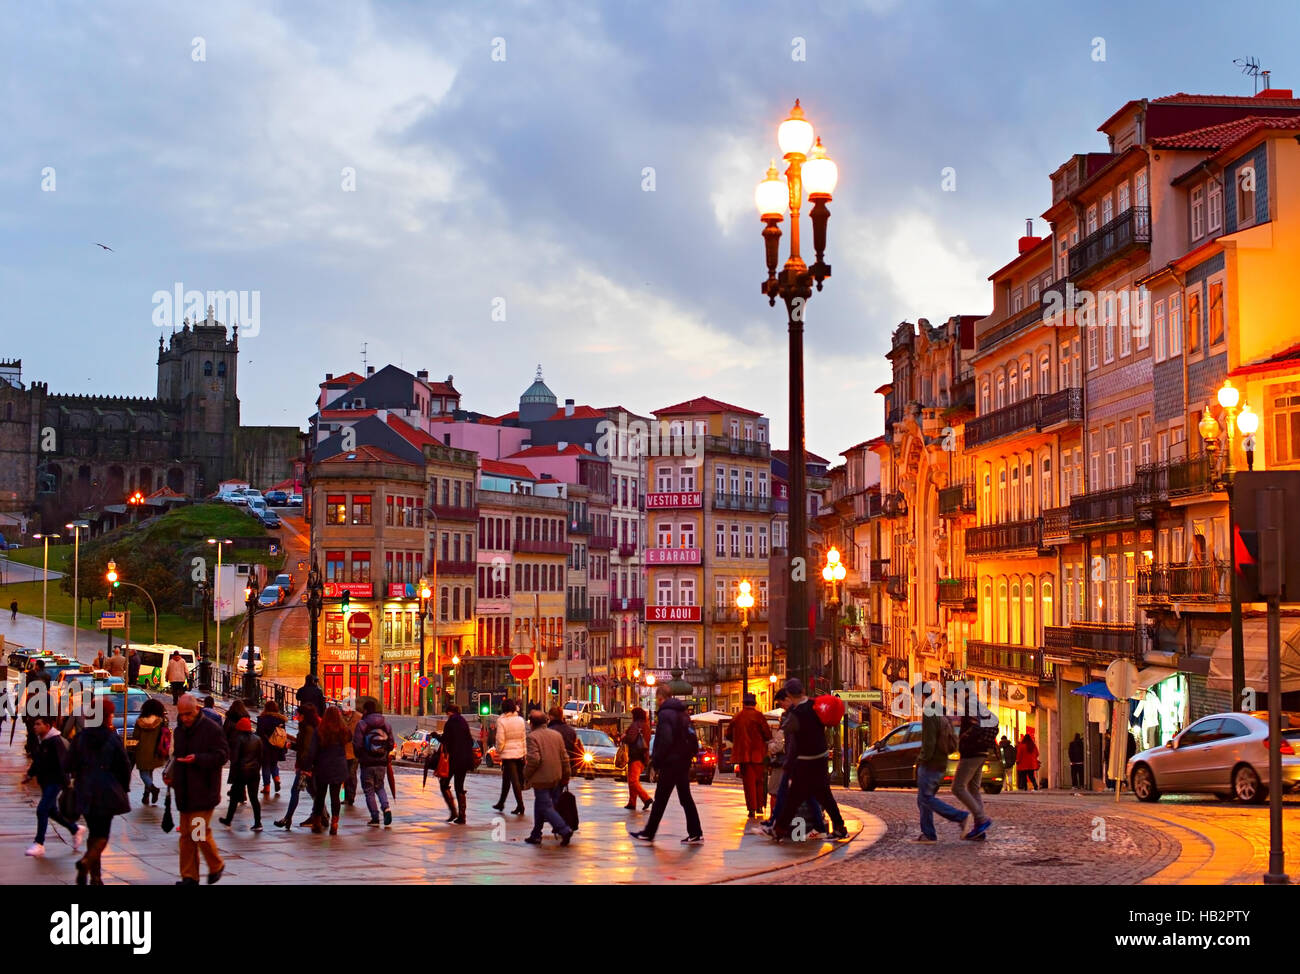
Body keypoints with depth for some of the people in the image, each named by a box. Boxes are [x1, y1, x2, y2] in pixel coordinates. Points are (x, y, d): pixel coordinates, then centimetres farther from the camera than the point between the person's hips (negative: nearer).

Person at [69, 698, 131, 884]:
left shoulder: (80, 737, 3)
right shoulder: (113, 738, -9)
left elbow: (74, 766, 7)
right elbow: (124, 766, -5)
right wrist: (124, 788, 10)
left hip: (85, 792, 4)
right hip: (108, 792, -4)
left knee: (94, 833, 14)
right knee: (102, 834, -1)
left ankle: (95, 876, 12)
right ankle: (87, 861, -26)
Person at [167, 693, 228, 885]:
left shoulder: (211, 729, -8)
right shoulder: (179, 730, 14)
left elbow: (222, 755, -12)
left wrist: (198, 759, -25)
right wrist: (171, 776, 11)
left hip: (204, 791, -7)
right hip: (185, 793, 7)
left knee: (199, 832, -11)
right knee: (186, 834, 7)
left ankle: (217, 866, 11)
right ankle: (189, 876, 12)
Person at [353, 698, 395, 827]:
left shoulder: (362, 725, -11)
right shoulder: (386, 725, 3)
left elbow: (357, 745, -13)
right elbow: (391, 744, 6)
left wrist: (359, 757, 6)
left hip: (367, 763, -4)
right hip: (382, 763, 4)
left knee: (369, 790, 7)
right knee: (379, 787, 20)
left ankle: (375, 817, 5)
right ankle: (386, 807, -3)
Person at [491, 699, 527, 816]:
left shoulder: (501, 721, -12)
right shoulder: (520, 720, 4)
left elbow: (500, 740, -14)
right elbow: (524, 738, 8)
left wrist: (498, 752, 1)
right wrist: (525, 753, 15)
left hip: (507, 754, -6)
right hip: (519, 753, 6)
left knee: (515, 781, -4)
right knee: (506, 779, 18)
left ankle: (520, 805, -7)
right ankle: (501, 803, 27)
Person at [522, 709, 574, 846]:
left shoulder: (532, 737, -12)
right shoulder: (556, 734, 9)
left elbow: (534, 759, -22)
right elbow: (564, 757, 10)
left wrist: (526, 775, -9)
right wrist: (565, 776, 18)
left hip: (541, 779, -7)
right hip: (555, 778, 7)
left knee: (546, 807, -4)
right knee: (540, 805, 18)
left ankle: (564, 830, -17)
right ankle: (536, 835, 22)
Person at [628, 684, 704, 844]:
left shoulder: (665, 713, -14)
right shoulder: (682, 712, 14)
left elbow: (665, 741, -22)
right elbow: (690, 737, 17)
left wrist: (656, 762, -13)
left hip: (671, 763, -9)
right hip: (684, 761, 9)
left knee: (660, 799, -1)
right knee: (686, 798, 10)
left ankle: (648, 833, 5)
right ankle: (695, 834, 8)